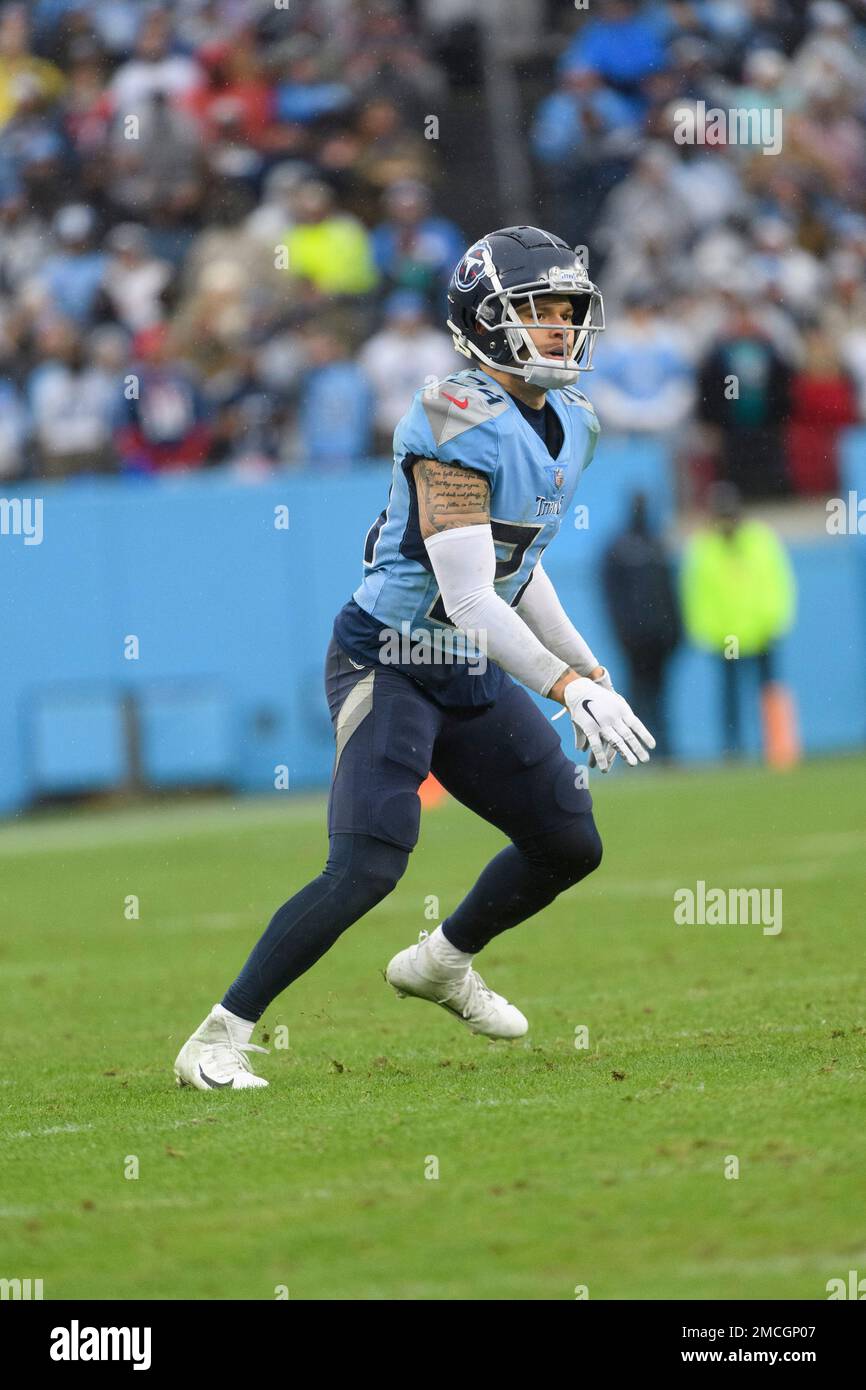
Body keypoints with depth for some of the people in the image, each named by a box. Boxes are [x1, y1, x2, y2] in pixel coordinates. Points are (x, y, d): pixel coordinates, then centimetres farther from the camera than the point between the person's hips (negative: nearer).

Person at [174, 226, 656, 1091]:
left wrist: (590, 669, 20)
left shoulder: (570, 424, 8)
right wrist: (568, 689, -32)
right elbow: (468, 599, -28)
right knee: (366, 869, -20)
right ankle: (217, 1039, -12)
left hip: (473, 674, 9)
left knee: (569, 846, 12)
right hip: (388, 665, -9)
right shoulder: (460, 421, -22)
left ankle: (442, 964, 38)